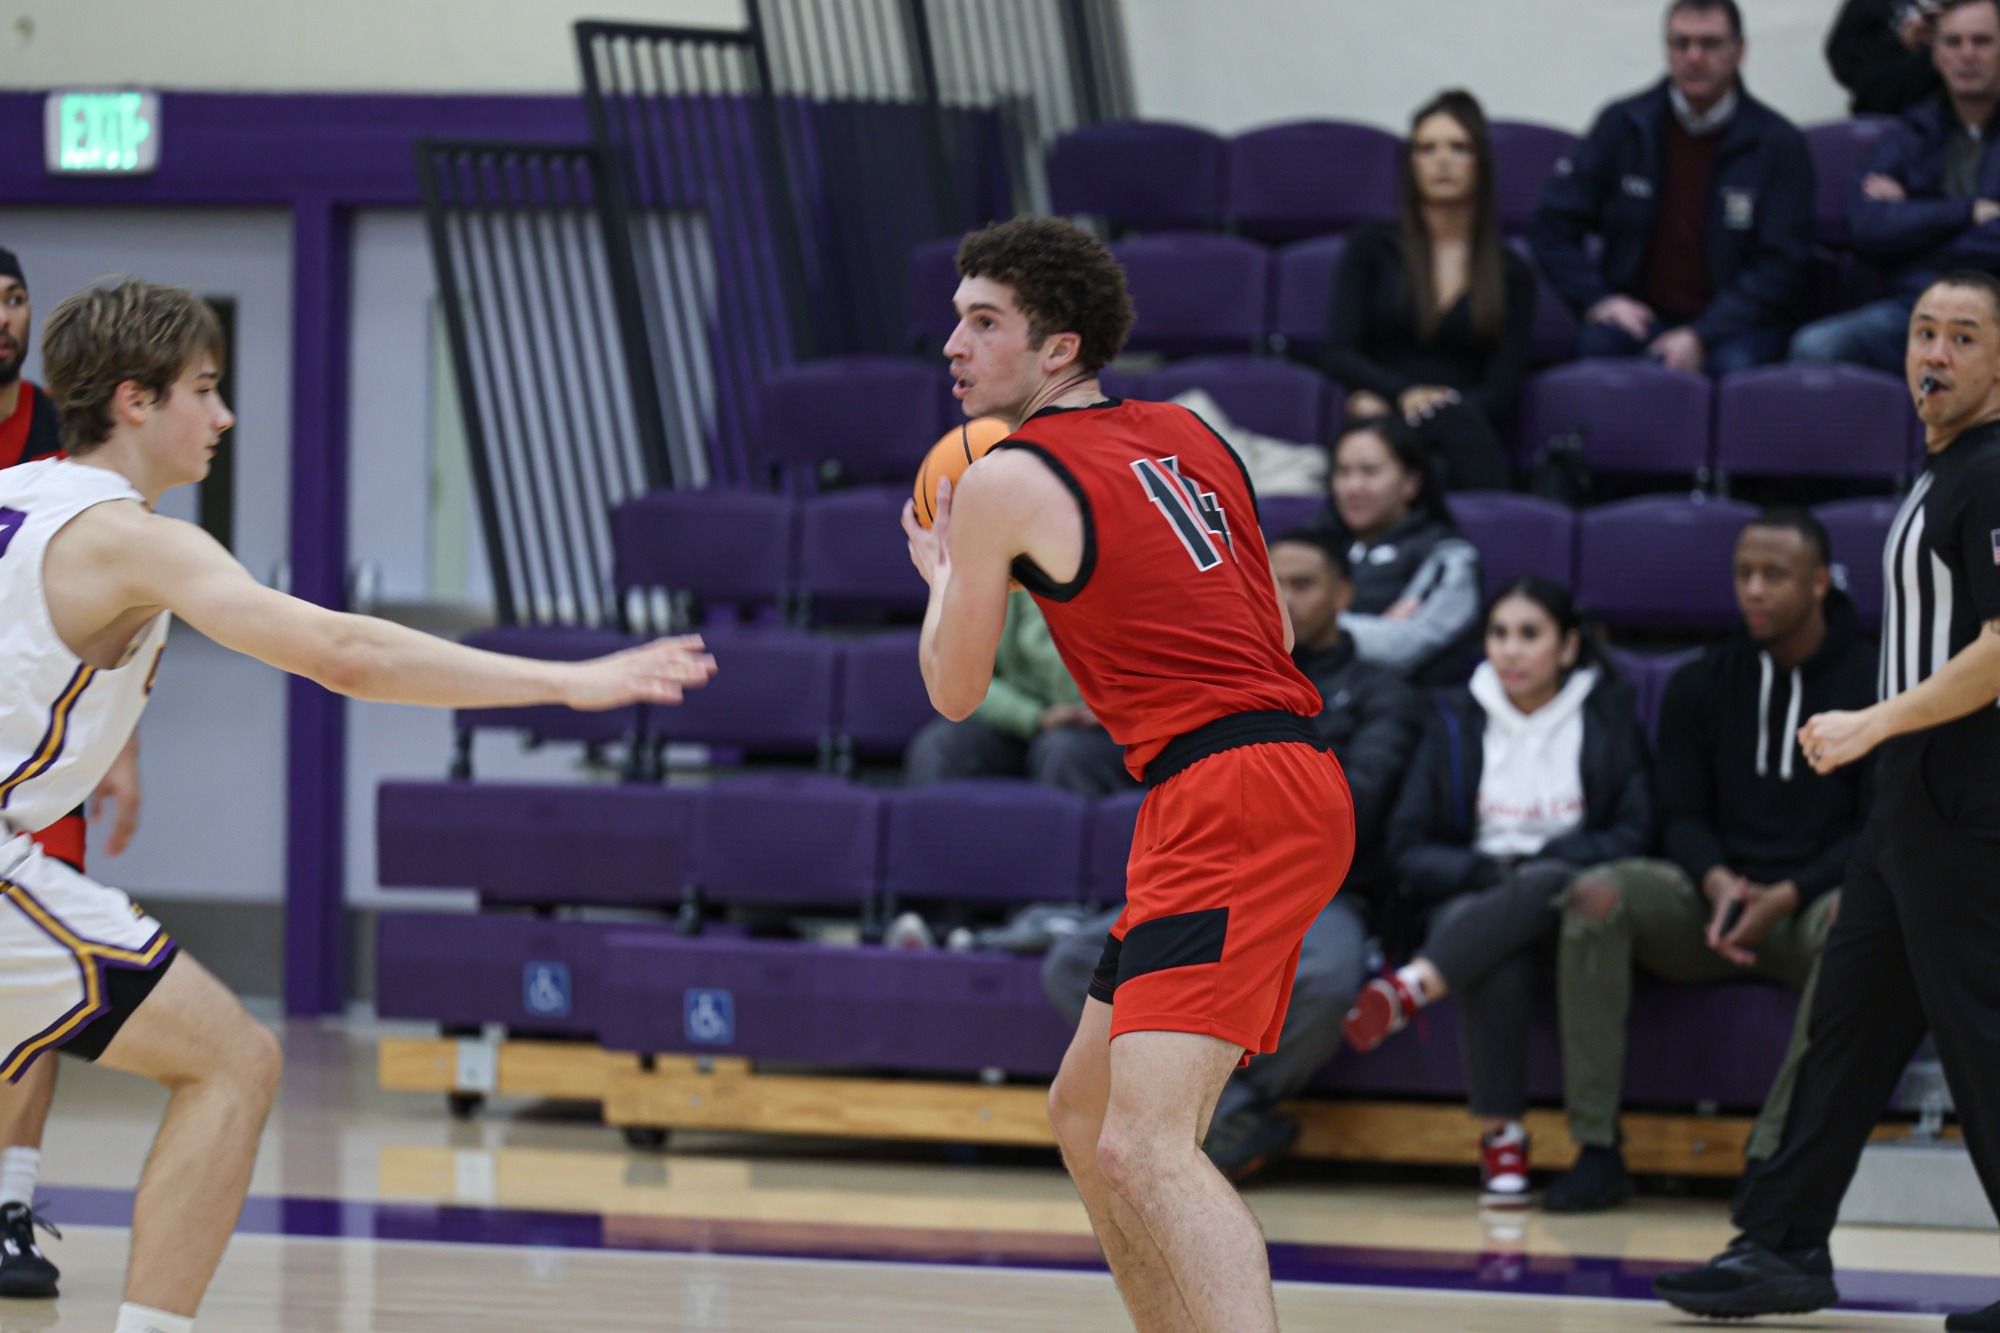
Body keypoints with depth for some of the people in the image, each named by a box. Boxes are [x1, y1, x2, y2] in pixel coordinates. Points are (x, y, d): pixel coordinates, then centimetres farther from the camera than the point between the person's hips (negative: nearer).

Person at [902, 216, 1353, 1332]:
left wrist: (942, 569, 28)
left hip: (1227, 800, -9)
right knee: (1086, 1114, 21)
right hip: (1292, 771, 9)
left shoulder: (1005, 482, -5)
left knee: (1144, 1148, -22)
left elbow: (956, 693, 8)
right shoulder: (1185, 435, 17)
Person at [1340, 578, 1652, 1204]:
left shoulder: (1609, 714, 9)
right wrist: (1489, 870, -12)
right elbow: (1409, 849, 8)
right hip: (1471, 900, 1)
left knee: (1547, 885, -39)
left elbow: (1634, 835, 1)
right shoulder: (1458, 721, 12)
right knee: (1500, 966, -37)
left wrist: (1535, 867, -12)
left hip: (1569, 897, -1)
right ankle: (1501, 1136, -34)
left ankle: (1411, 987, -53)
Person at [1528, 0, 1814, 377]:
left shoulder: (1779, 143, 1)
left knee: (1736, 364, -35)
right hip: (1642, 314, 1)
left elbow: (1782, 266, -4)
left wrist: (1701, 337, -17)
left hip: (1732, 319, -1)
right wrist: (1597, 300, -8)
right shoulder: (1622, 125, 7)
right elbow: (1553, 229, 9)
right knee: (1596, 345, -32)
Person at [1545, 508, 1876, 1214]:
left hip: (1813, 899, -3)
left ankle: (1773, 1153, -36)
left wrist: (1787, 897, -19)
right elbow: (1680, 814, 8)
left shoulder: (1868, 682, 0)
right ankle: (1596, 1149, -27)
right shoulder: (1702, 684, 11)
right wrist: (1719, 885, -15)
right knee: (1597, 893, -26)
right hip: (1716, 897, 3)